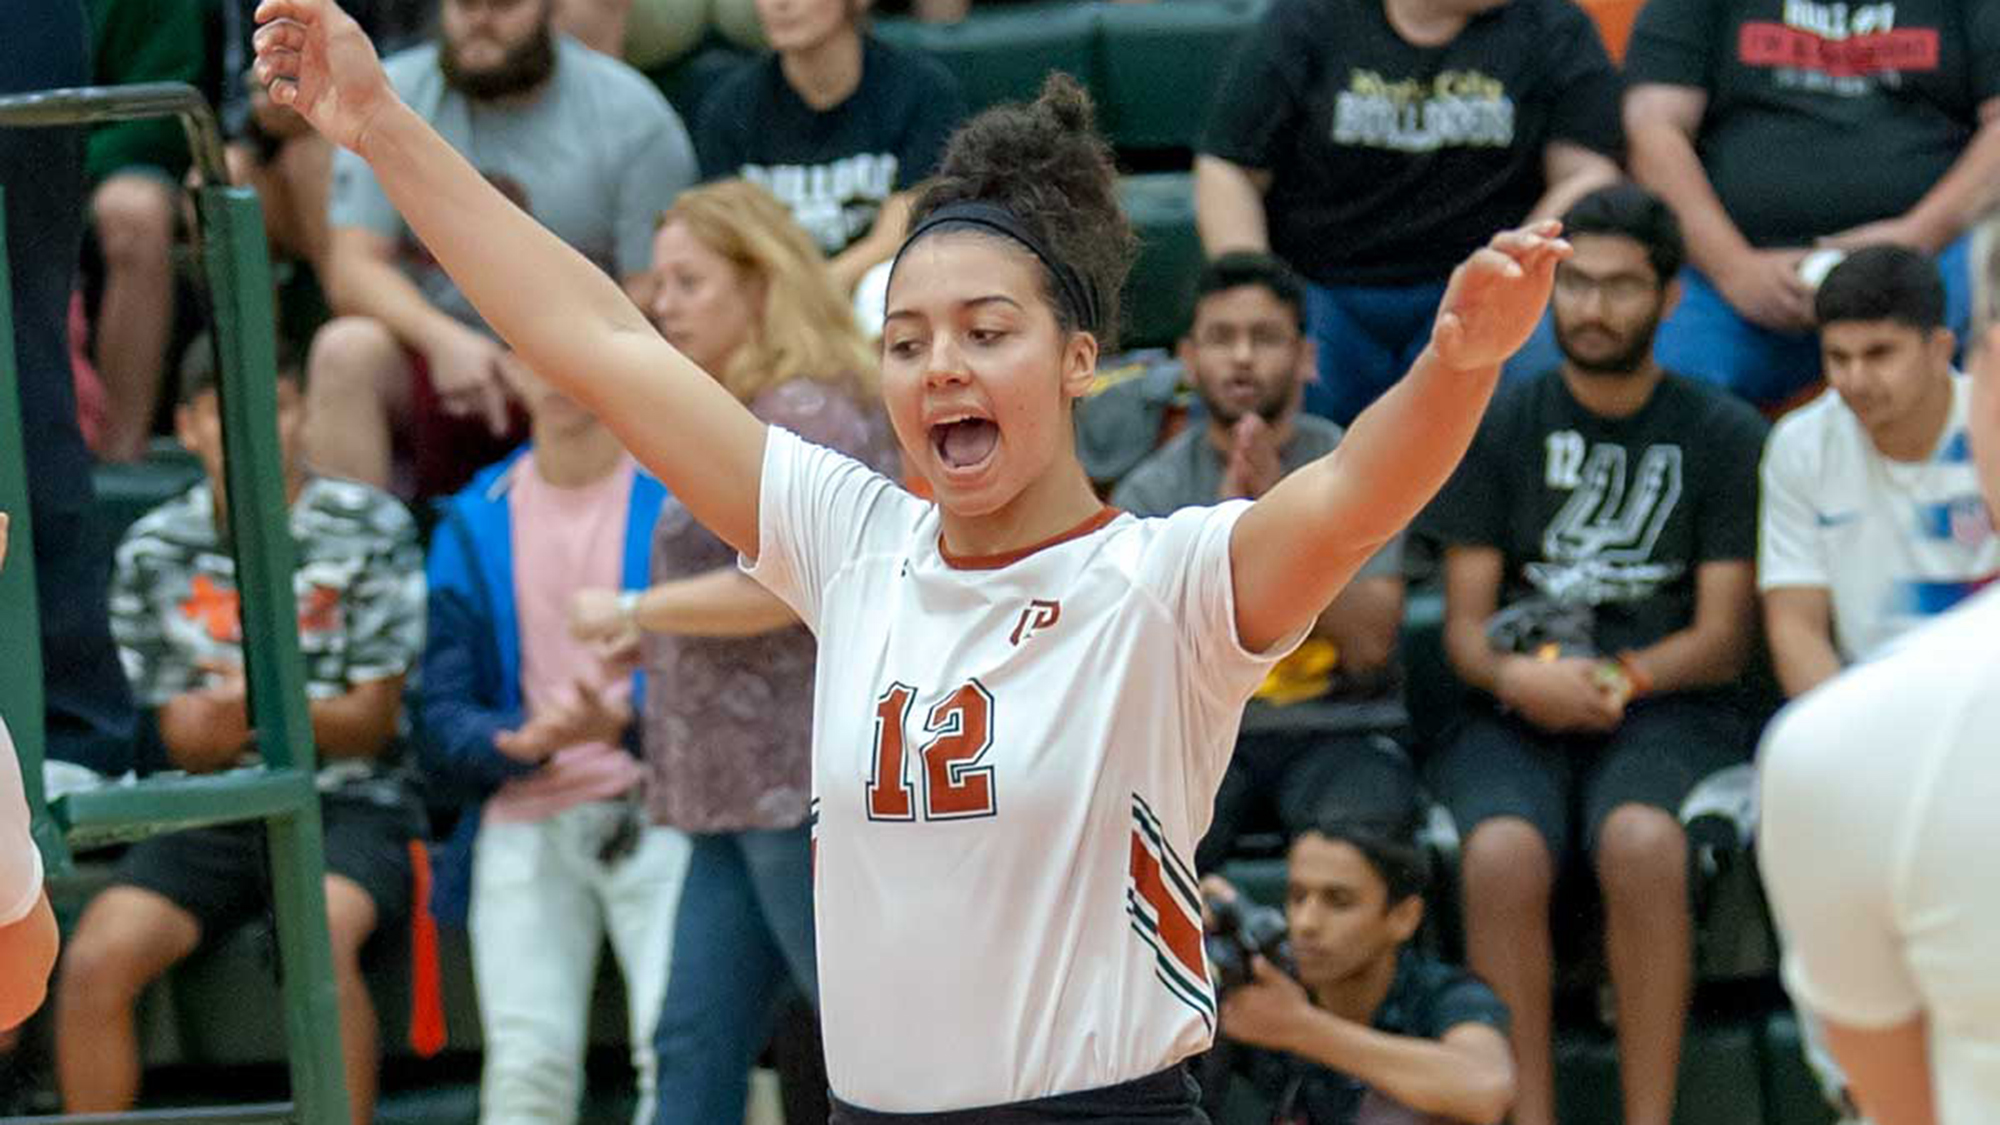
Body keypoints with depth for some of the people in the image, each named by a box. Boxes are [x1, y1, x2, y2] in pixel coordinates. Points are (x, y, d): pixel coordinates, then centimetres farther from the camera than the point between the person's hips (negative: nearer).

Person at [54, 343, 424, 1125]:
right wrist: (211, 726, -18)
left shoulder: (371, 529, -1)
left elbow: (373, 722, -2)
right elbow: (185, 743, 8)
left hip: (346, 804, -3)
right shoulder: (154, 552, 6)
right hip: (212, 816, 3)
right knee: (95, 959, -21)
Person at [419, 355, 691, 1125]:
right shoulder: (473, 525, 13)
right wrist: (522, 743, -12)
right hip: (525, 818, 2)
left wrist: (626, 725, -20)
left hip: (654, 808, -2)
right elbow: (442, 720, 10)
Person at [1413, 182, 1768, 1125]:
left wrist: (1615, 680, -14)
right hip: (1514, 718, 1)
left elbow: (1724, 638, 3)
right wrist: (1519, 676, -15)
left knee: (1640, 843, -35)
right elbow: (1464, 628, 8)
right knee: (1503, 855, -33)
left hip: (1665, 708, -1)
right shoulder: (1498, 428, 11)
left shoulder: (1725, 436, 8)